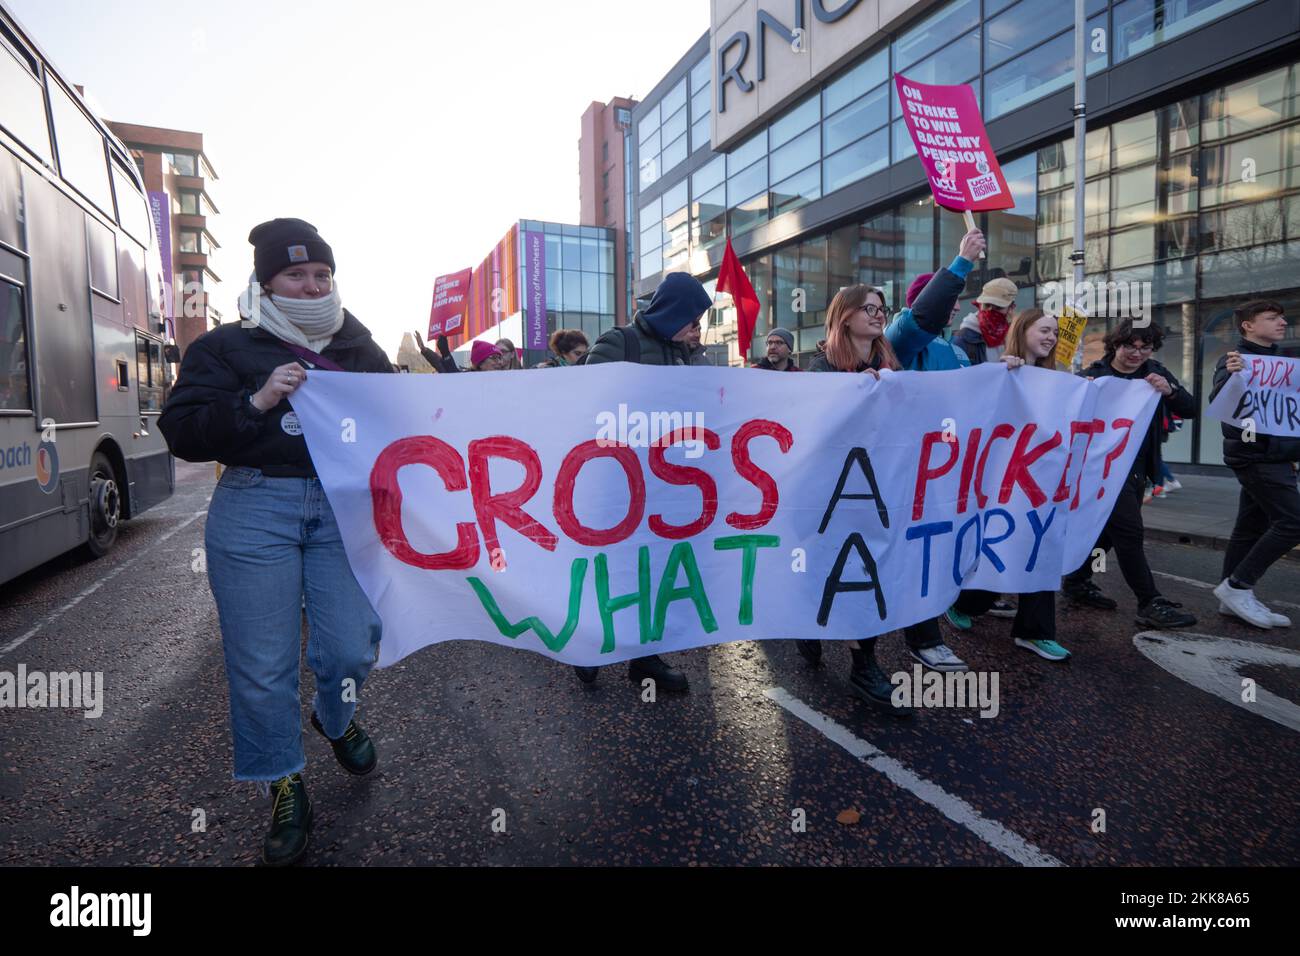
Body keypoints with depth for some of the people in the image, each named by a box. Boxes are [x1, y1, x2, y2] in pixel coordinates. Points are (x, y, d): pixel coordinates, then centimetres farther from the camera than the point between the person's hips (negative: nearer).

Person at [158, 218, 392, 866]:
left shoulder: (360, 349, 14)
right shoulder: (225, 347, 6)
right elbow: (181, 434, -2)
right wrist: (256, 402, -15)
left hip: (345, 508, 2)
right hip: (255, 512, -1)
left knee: (352, 648, 1)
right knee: (261, 663, 3)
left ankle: (336, 717, 38)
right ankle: (285, 790, 24)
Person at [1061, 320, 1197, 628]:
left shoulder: (1156, 373, 7)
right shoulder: (1094, 375, -9)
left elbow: (1189, 410, 1)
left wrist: (1169, 391, -19)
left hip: (1138, 468, 7)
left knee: (1110, 529, 14)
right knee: (1129, 531, -9)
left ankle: (1076, 582, 29)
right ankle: (1150, 604, -2)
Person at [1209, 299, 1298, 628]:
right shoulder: (1237, 359, -8)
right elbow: (1218, 402, -20)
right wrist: (1228, 375, -38)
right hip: (1256, 455, -9)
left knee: (1252, 527, 8)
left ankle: (1233, 597, 12)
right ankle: (1237, 585, -6)